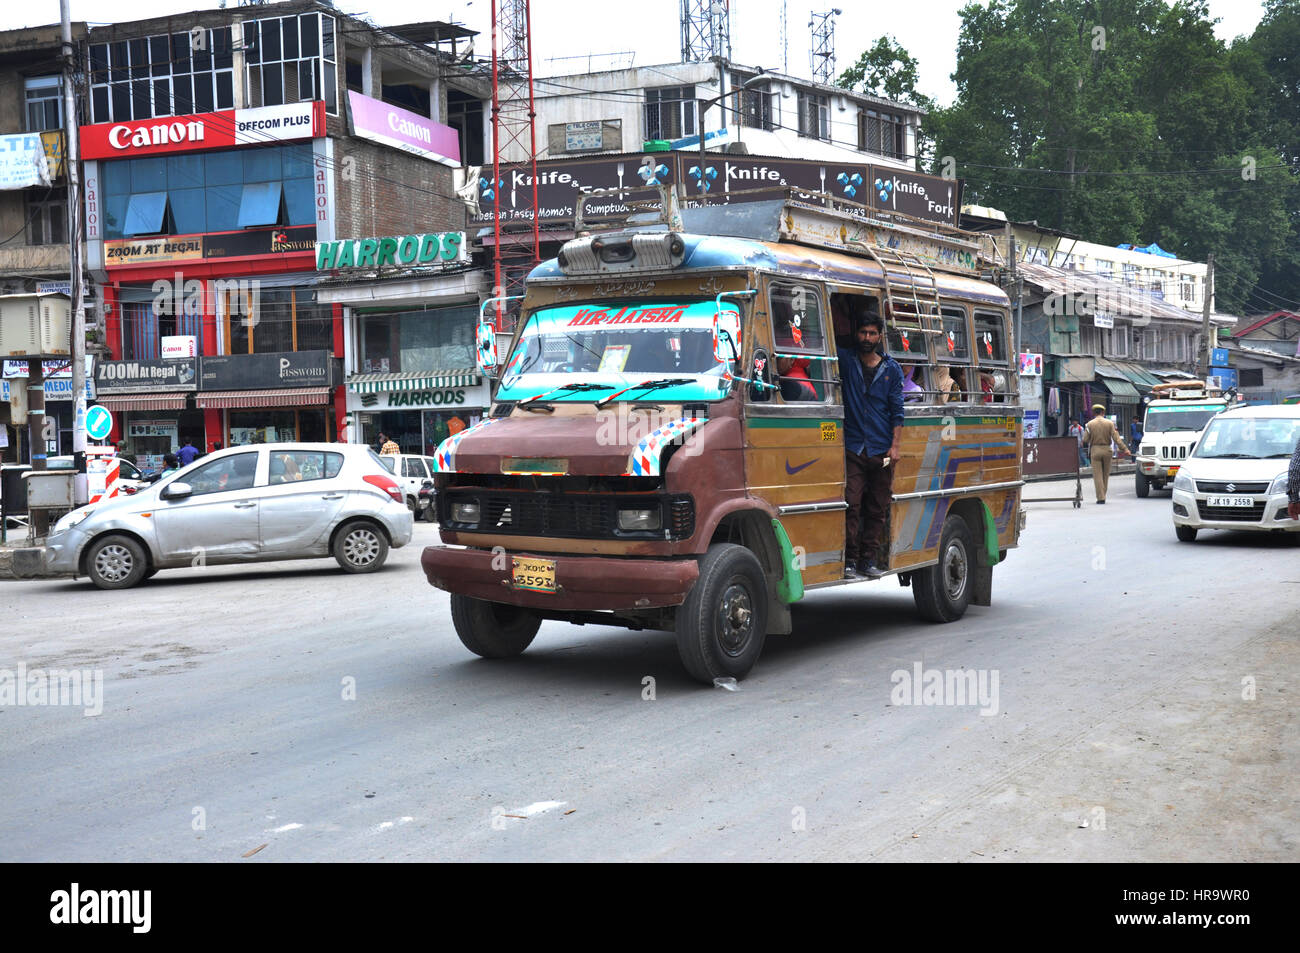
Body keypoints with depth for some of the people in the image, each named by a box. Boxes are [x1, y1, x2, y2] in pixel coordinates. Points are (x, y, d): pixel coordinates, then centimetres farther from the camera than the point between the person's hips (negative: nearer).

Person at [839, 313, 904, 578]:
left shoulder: (892, 369, 9)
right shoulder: (845, 359, 6)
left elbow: (897, 411, 8)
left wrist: (895, 446, 0)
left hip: (881, 450, 2)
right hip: (852, 447, -2)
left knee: (877, 508, 4)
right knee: (851, 504, -9)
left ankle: (870, 559, 12)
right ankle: (849, 560, -2)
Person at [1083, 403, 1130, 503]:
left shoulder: (1090, 424, -3)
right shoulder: (1109, 423, 0)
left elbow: (1085, 440, -5)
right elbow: (1116, 438, -6)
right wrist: (1124, 449, -6)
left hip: (1095, 450, -2)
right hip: (1107, 450, 2)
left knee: (1097, 475, -1)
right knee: (1106, 475, 13)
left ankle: (1101, 498, -9)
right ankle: (1103, 496, 17)